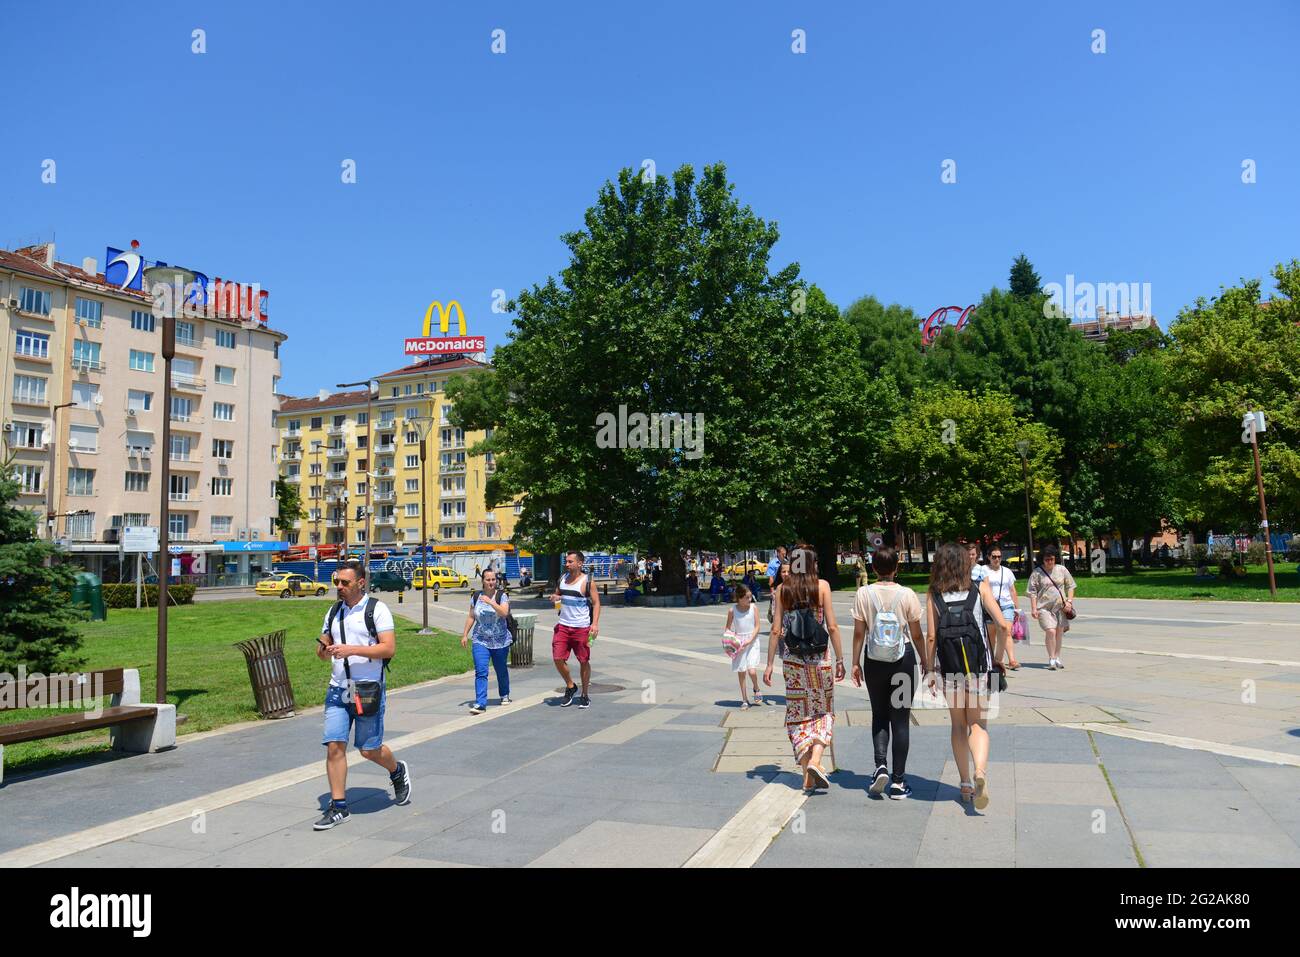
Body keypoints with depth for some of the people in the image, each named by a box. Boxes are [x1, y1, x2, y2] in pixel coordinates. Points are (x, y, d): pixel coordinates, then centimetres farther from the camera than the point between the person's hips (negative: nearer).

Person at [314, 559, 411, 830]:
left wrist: (352, 650, -23)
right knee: (334, 746, -4)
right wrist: (323, 651, -6)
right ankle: (338, 807, 6)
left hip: (368, 690, -5)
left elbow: (389, 648, -14)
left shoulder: (376, 609, -6)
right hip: (338, 690, 5)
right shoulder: (334, 611, 12)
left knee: (369, 750, 3)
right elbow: (324, 648, 19)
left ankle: (398, 772, 34)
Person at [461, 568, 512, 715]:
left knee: (501, 671, 15)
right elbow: (471, 617, 11)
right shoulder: (475, 597, 3)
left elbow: (504, 613, -21)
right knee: (480, 671, -13)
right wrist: (465, 634, 7)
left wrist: (491, 602, -29)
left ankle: (505, 695, 39)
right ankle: (480, 704, -16)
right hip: (481, 641, 1)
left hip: (500, 641, -1)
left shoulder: (502, 596, -6)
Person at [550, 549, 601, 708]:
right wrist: (555, 598, -3)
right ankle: (570, 687, 20)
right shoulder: (563, 578, 9)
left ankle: (585, 695, 19)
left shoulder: (587, 581, -8)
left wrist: (595, 623, -19)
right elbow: (557, 595, 22)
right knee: (558, 658, -4)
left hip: (581, 627, -5)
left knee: (584, 661, 5)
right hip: (563, 625, 5)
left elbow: (596, 602, -7)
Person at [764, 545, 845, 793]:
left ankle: (808, 775, 9)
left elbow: (776, 629, -1)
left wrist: (769, 664, 4)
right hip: (819, 656, -2)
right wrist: (840, 659, 0)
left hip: (792, 658, 2)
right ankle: (815, 760, -7)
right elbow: (832, 627, -7)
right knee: (823, 711, 13)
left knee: (798, 713, 10)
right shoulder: (822, 585, -3)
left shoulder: (782, 589, 1)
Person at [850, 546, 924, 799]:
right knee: (900, 719, 7)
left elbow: (859, 632, -4)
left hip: (874, 661, 1)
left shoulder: (864, 593, -7)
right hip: (903, 660, -1)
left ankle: (880, 766, 1)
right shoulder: (907, 595, -8)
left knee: (879, 715, 18)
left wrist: (855, 663, 6)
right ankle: (898, 781, 10)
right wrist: (925, 662, 10)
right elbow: (917, 635, -2)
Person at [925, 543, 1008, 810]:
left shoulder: (934, 594, -1)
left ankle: (965, 785, 20)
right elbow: (1002, 626, -7)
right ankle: (980, 772, -18)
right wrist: (998, 656, 7)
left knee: (958, 725, 16)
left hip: (949, 667, 1)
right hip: (978, 665, 0)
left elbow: (931, 636, -4)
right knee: (978, 723, 8)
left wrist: (930, 670, 4)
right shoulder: (980, 588, 0)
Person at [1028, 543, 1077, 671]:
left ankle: (1057, 658, 23)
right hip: (1044, 607, -3)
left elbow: (1070, 586, 12)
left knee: (1059, 632, 9)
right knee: (1050, 631, -14)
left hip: (1060, 607, 3)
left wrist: (1069, 601, 0)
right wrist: (1033, 609, -9)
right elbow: (1032, 592, -3)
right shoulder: (1037, 573, -3)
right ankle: (1051, 659, -5)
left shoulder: (1062, 569, 6)